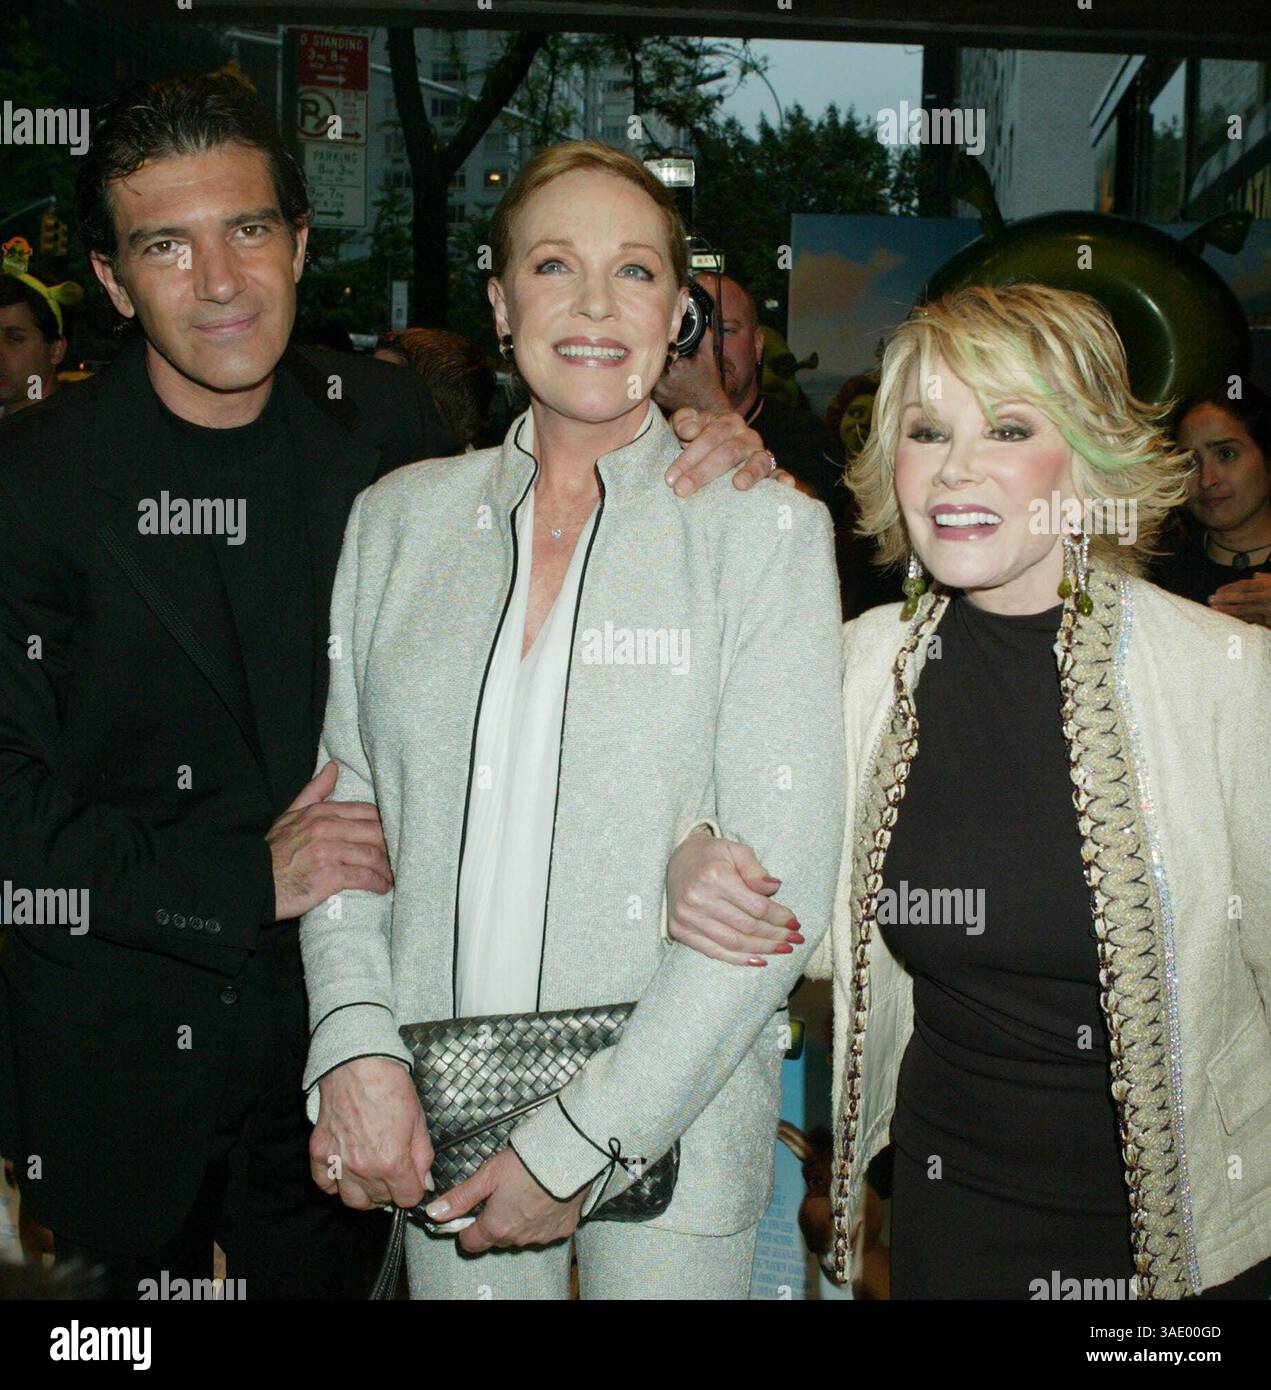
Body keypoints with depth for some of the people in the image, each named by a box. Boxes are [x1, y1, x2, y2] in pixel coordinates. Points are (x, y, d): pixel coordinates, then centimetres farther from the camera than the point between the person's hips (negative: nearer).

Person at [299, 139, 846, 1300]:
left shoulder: (767, 528, -6)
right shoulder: (398, 518, 4)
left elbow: (783, 887, -11)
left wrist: (582, 1141, -15)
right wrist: (354, 1045, -11)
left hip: (673, 1118, -2)